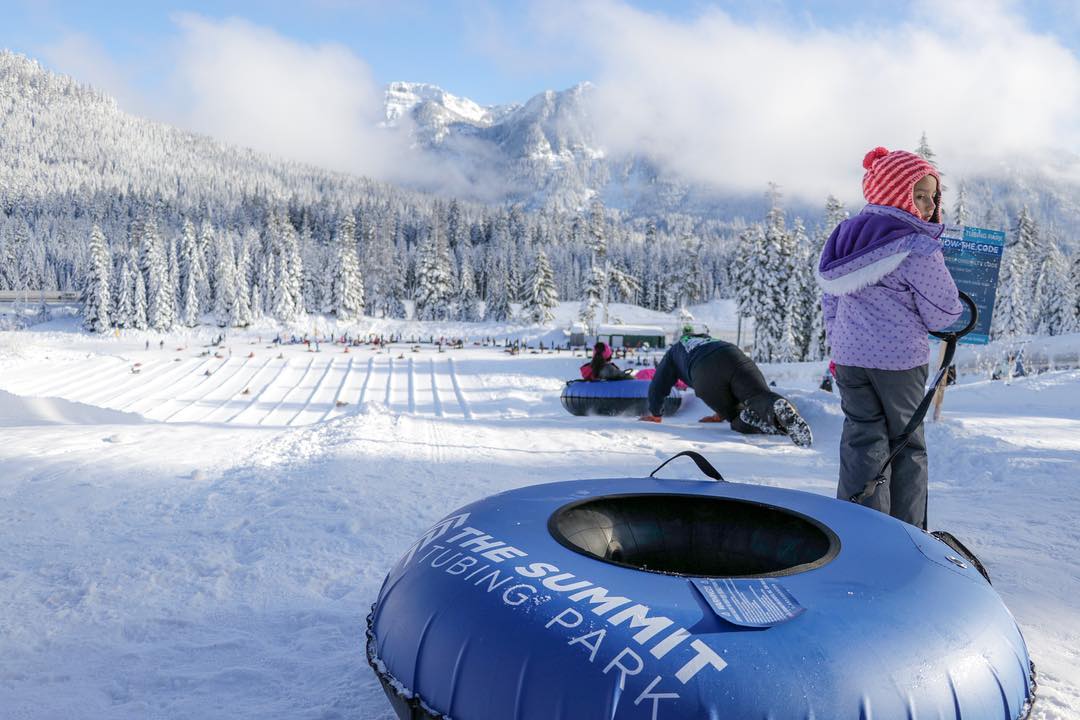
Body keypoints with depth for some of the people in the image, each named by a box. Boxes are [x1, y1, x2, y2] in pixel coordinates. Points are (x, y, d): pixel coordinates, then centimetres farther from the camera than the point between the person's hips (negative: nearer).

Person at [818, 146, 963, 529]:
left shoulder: (844, 237, 6)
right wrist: (960, 310, 14)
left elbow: (830, 299, 13)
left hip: (848, 355, 5)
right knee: (907, 444, 11)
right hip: (899, 359, -5)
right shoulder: (918, 249, -16)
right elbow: (942, 313, -9)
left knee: (860, 440, 12)